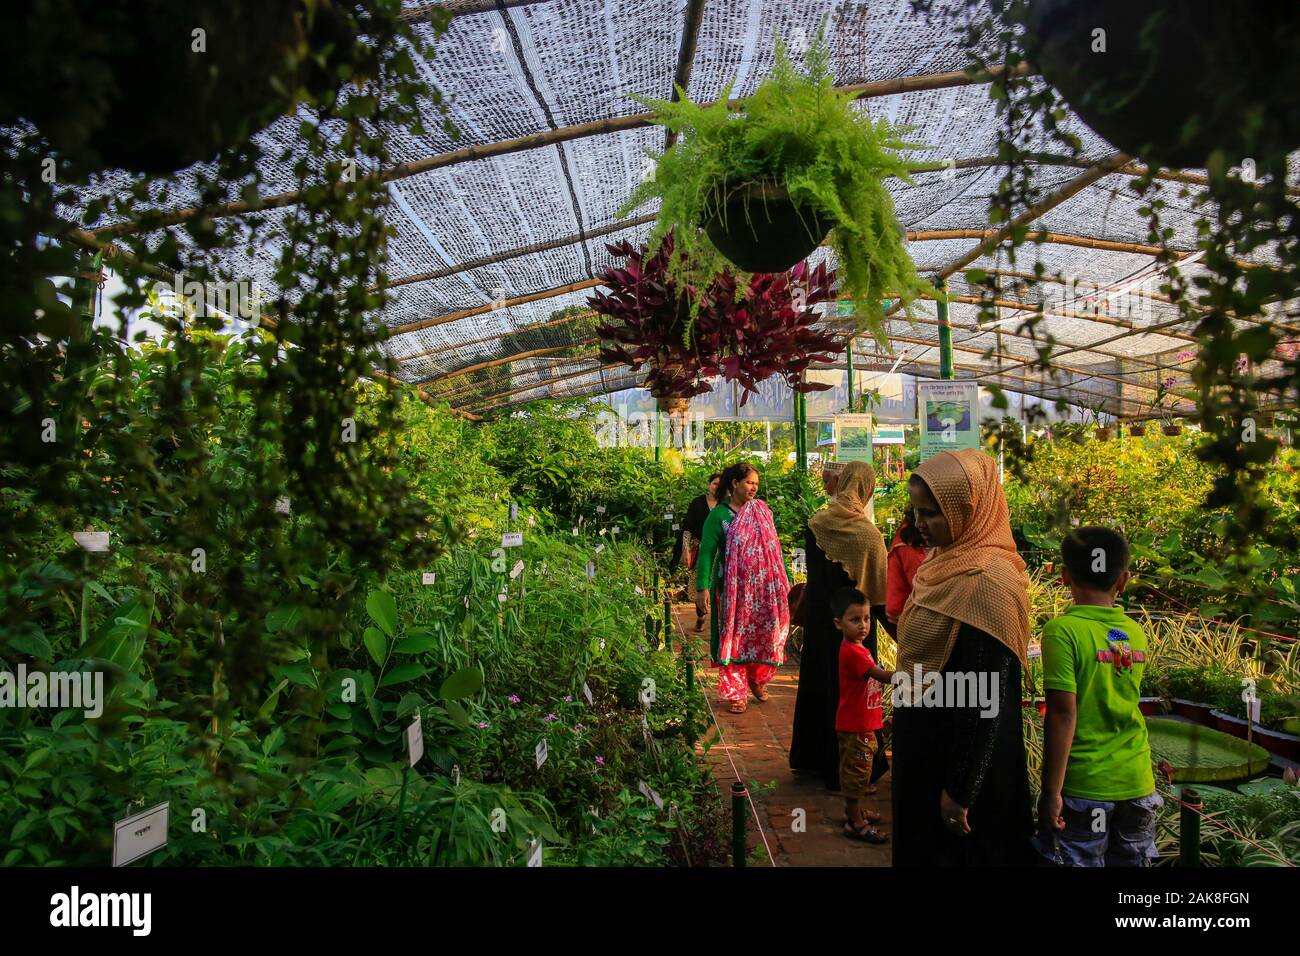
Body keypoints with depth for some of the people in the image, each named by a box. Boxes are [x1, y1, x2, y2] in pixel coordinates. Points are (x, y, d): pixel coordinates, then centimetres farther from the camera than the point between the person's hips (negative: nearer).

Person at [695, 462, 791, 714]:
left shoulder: (763, 511, 8)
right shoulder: (719, 515, -5)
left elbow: (774, 548, 13)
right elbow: (706, 552, -8)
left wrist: (785, 580, 11)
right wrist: (702, 587, -14)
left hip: (763, 587, 4)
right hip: (733, 588, -4)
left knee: (764, 635, 7)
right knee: (734, 638, 2)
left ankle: (758, 680, 32)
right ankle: (736, 693, 14)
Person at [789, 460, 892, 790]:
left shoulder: (815, 524, -7)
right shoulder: (868, 534, -19)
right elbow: (879, 590, -12)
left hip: (818, 615, 5)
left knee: (817, 680, 18)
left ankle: (810, 756, 32)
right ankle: (847, 770, 17)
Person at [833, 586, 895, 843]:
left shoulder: (856, 648, 9)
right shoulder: (852, 651, -23)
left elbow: (873, 679, 16)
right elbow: (882, 676, -31)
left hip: (861, 723, 10)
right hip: (855, 725, -10)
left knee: (854, 771, 22)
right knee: (856, 772, 1)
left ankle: (854, 811, 36)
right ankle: (856, 823, 12)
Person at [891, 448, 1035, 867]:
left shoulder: (987, 584, -25)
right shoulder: (947, 561, 3)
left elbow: (985, 699, -23)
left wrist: (960, 791, -18)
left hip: (959, 752, -8)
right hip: (926, 743, 8)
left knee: (950, 851, 10)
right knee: (921, 843, 22)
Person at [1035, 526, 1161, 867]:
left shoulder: (1062, 630, -15)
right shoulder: (1137, 634, 2)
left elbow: (1063, 713, -18)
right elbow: (1120, 701, 12)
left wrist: (1051, 791, -14)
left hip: (1083, 786, -5)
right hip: (1137, 782, 5)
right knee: (1132, 861, 18)